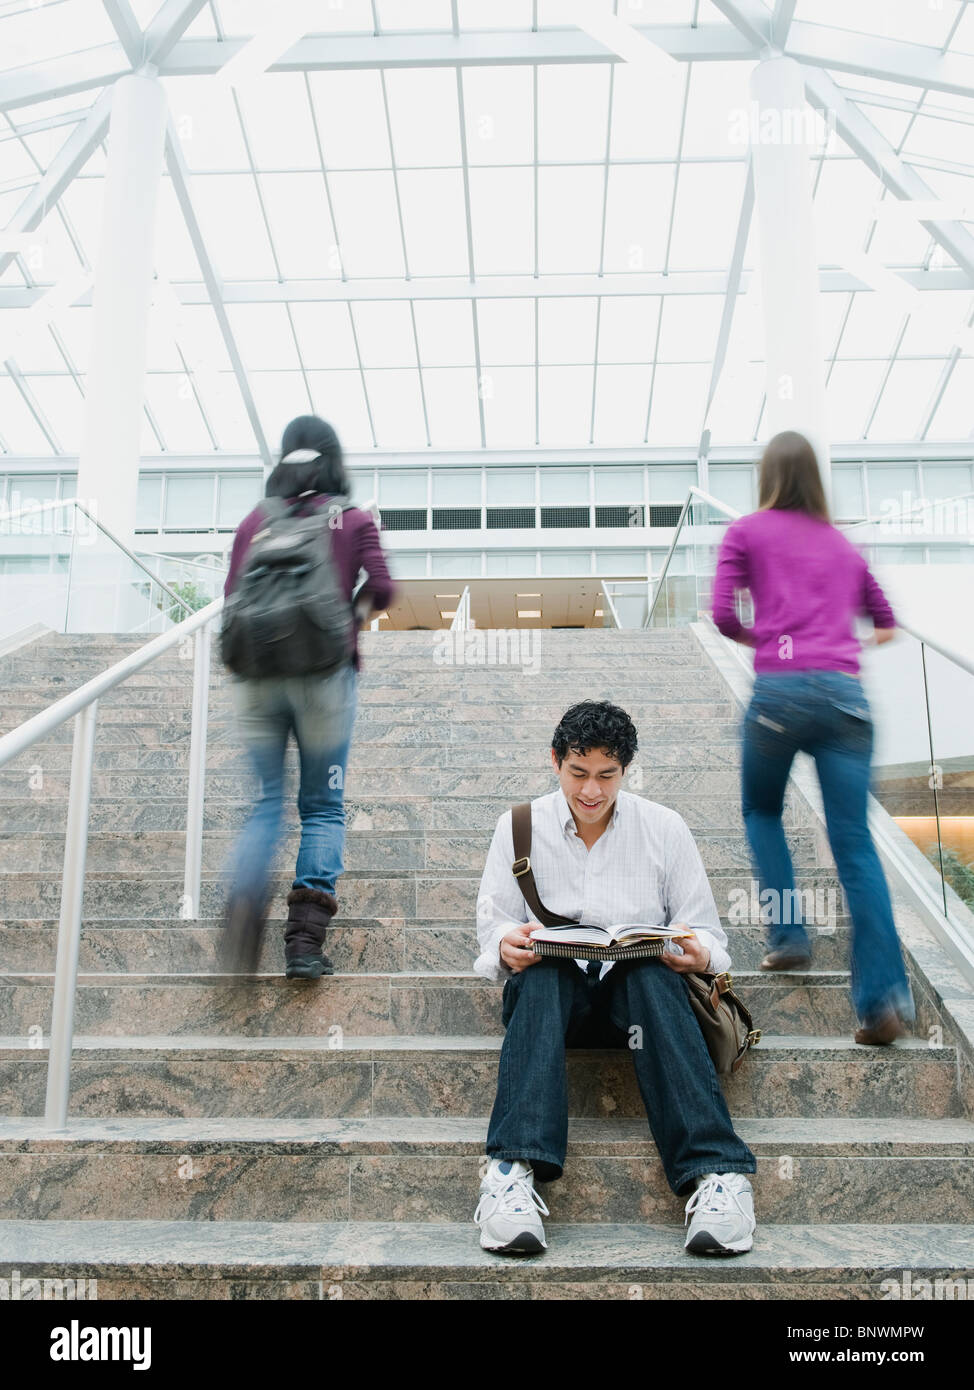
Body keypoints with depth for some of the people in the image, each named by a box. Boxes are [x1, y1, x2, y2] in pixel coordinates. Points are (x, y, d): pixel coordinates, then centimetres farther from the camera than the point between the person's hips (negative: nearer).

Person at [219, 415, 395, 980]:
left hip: (258, 674, 2)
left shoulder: (255, 521, 9)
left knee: (266, 801, 11)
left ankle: (246, 900, -14)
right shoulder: (354, 520, 4)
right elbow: (382, 589, -3)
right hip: (325, 673, -2)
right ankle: (306, 940, 0)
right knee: (324, 806, 7)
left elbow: (233, 597, 5)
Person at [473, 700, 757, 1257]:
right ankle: (514, 1169, -47)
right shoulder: (518, 827, 6)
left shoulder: (665, 828, 6)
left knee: (654, 975, -34)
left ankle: (717, 1172, -43)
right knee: (543, 973, -34)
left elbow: (706, 930, 7)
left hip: (640, 986, 0)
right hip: (551, 989, 0)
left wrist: (700, 953, -18)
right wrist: (507, 947, -20)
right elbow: (493, 927, 5)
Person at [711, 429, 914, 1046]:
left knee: (762, 811, 23)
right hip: (845, 694, 3)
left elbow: (724, 615, -1)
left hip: (780, 688, -2)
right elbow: (886, 623, 27)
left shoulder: (746, 531, 11)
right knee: (855, 844, 0)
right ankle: (886, 996, -7)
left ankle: (790, 938, 15)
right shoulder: (843, 544, 22)